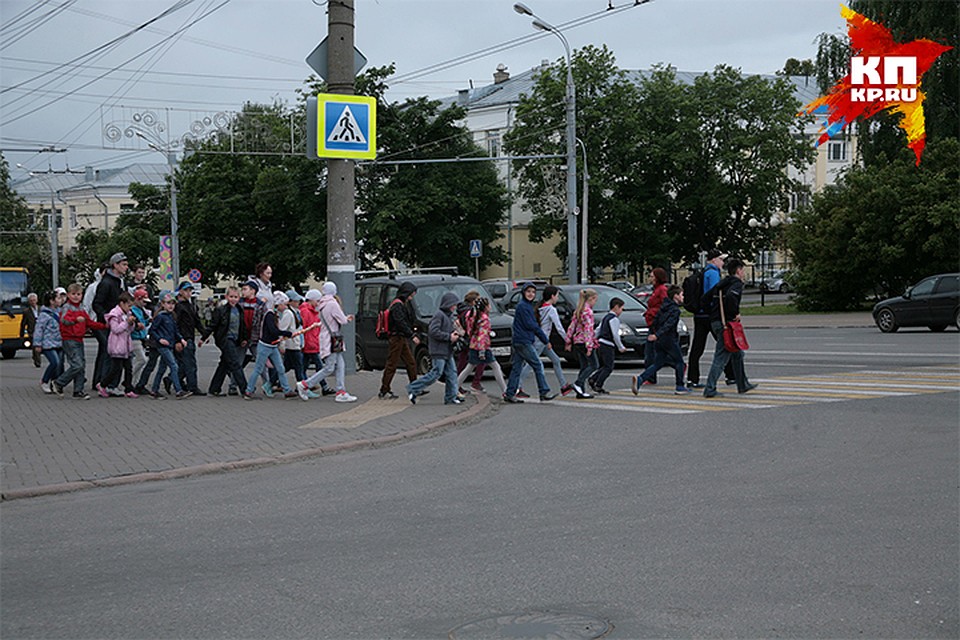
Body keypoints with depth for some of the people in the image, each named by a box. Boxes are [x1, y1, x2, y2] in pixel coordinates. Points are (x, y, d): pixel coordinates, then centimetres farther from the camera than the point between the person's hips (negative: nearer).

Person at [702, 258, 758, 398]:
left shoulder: (721, 284, 16)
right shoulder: (737, 284, -10)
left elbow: (706, 298, 14)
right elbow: (730, 297, -30)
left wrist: (713, 312, 17)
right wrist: (735, 314, -18)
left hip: (715, 322, 9)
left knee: (738, 354, 21)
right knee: (721, 357, -9)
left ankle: (743, 385, 30)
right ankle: (710, 389, -12)